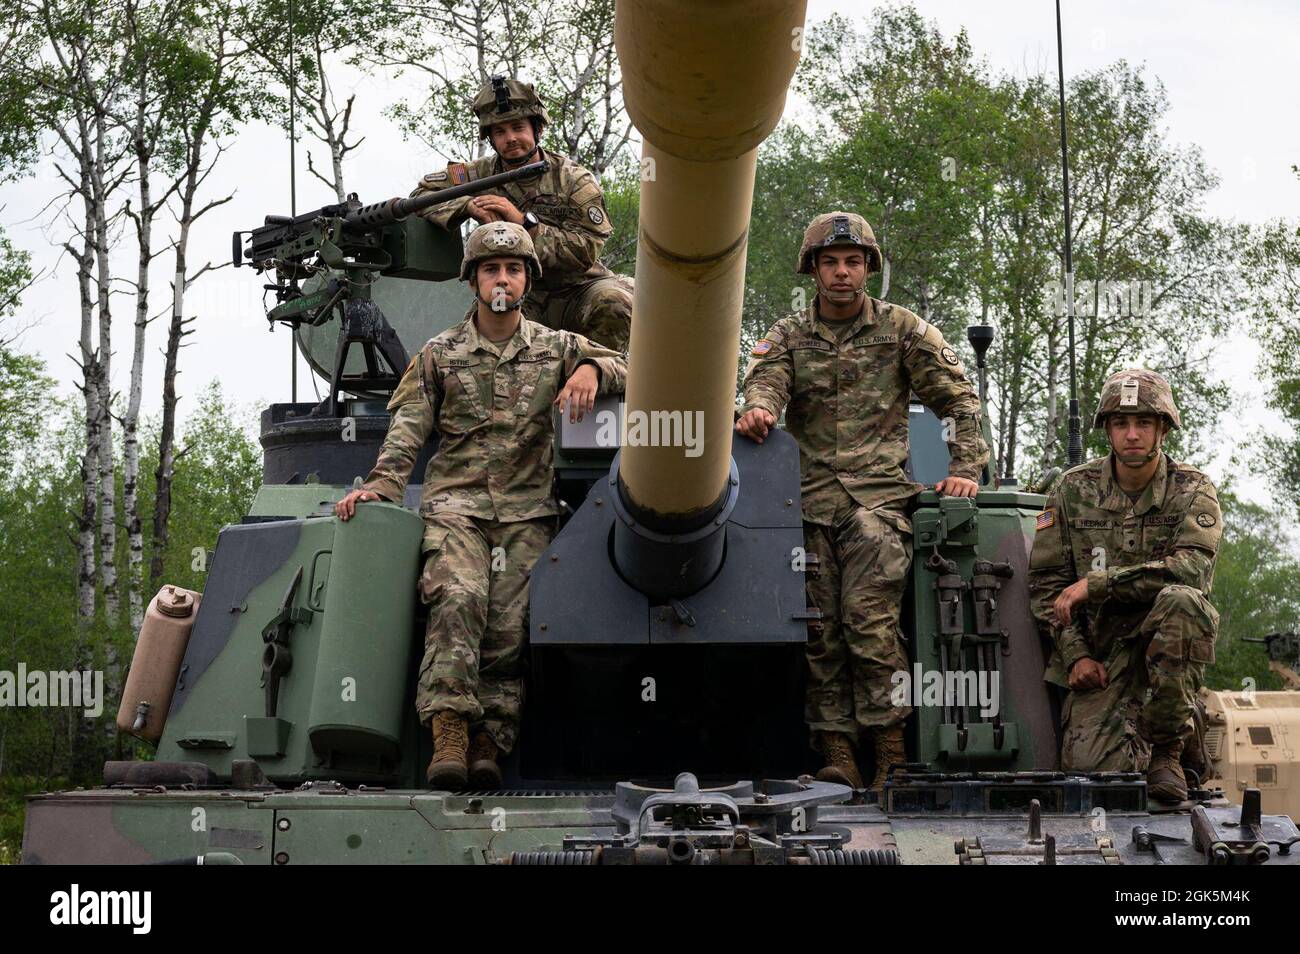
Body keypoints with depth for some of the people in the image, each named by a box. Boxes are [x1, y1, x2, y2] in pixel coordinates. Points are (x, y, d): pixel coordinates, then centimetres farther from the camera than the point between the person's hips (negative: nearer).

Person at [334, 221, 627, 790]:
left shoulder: (556, 349, 16)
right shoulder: (439, 355, 14)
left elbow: (630, 372, 8)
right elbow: (407, 429, 6)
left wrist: (592, 370, -15)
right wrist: (381, 485, -11)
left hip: (527, 513, 2)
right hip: (455, 503, -2)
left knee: (508, 629, -12)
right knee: (458, 597, -27)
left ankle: (488, 746, -12)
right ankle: (448, 736, -33)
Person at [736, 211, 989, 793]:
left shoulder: (903, 330, 11)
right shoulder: (788, 335, 16)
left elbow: (957, 399, 11)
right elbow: (766, 378, -4)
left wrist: (965, 468, -2)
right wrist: (757, 408, -27)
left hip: (878, 496, -3)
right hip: (811, 500, 3)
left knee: (867, 615, -19)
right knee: (820, 631, -4)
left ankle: (892, 755, -16)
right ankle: (836, 759, -3)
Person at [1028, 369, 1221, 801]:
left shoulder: (1192, 490, -1)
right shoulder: (1074, 489, 5)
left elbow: (1191, 569, -20)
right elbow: (1045, 583, 7)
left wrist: (1095, 583, -22)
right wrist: (1075, 654, -7)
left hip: (1167, 639, 0)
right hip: (1102, 652, 1)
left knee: (1180, 600, -37)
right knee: (1089, 763, -26)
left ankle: (1167, 749, -21)